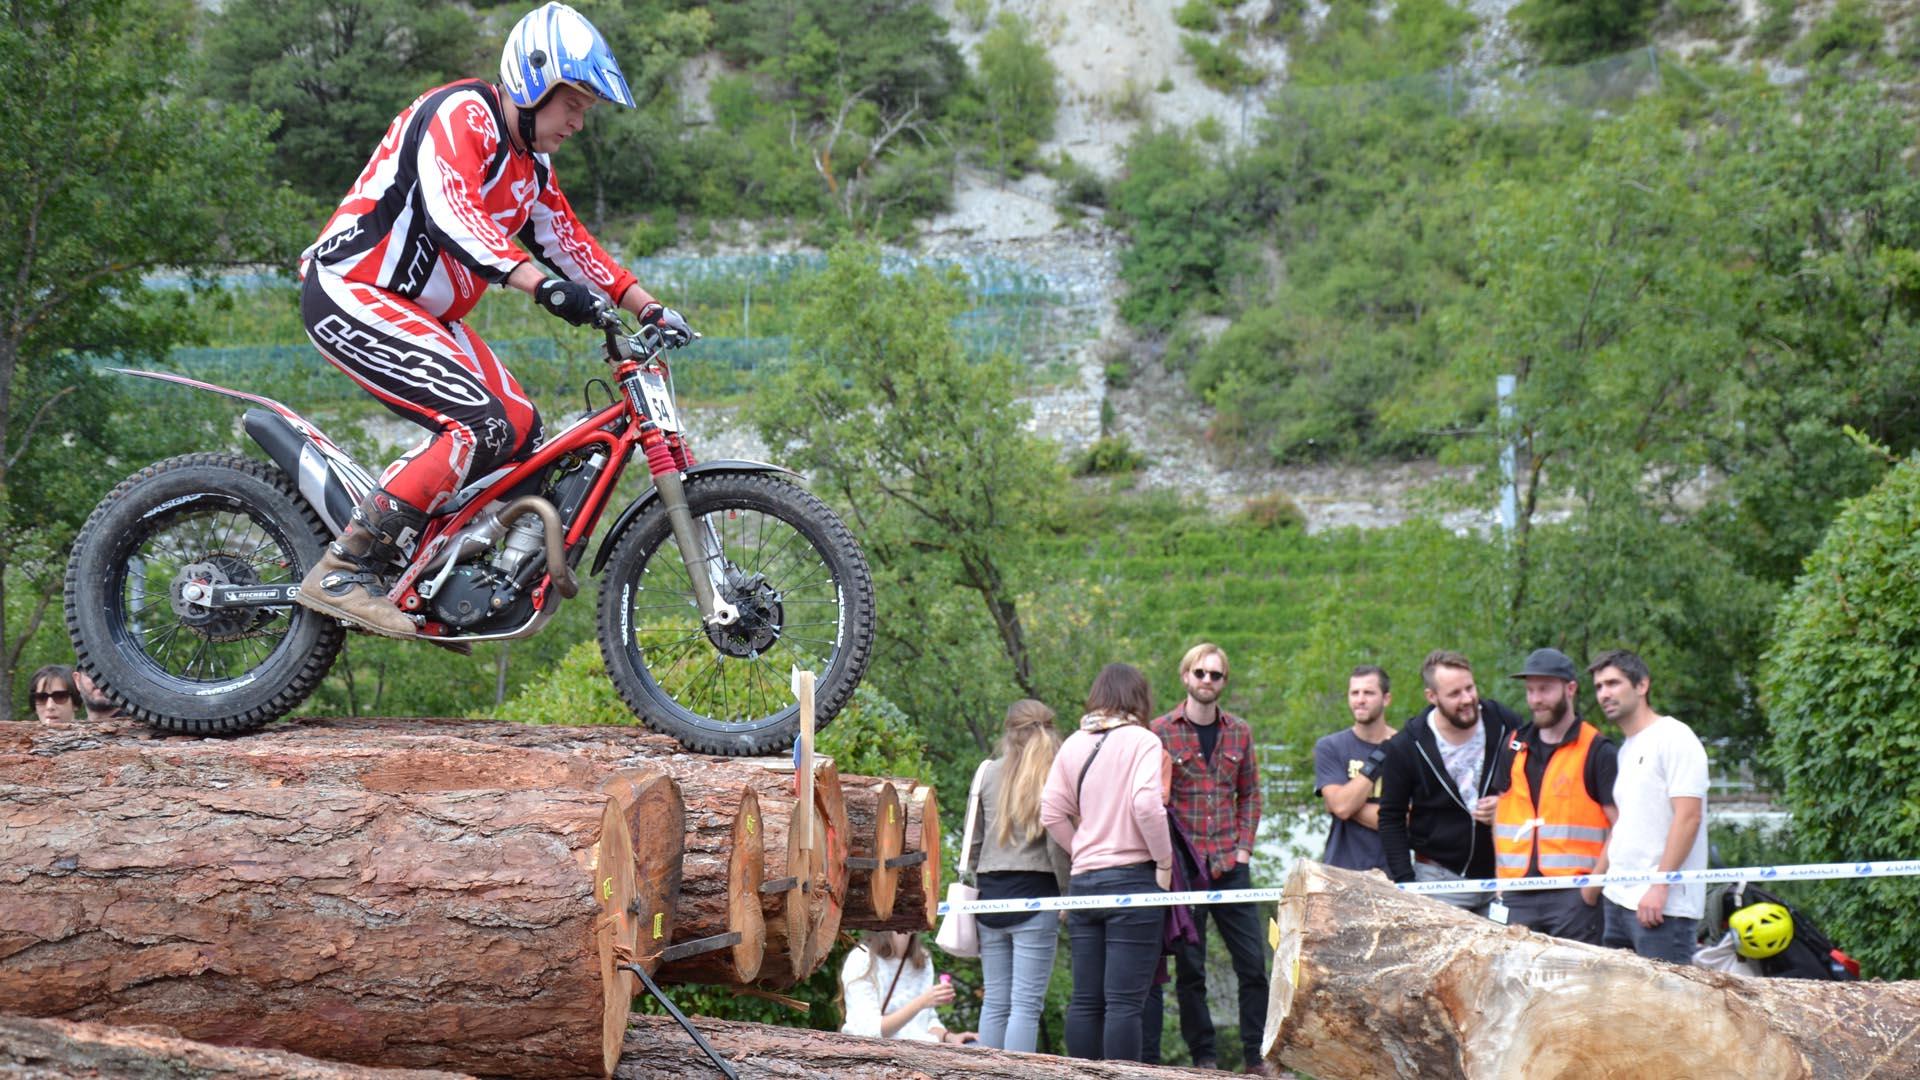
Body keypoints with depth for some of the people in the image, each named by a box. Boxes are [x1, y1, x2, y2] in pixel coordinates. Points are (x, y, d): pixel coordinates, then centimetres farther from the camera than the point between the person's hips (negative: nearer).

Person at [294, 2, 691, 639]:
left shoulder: (530, 166, 14)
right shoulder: (460, 114, -16)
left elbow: (568, 241, 20)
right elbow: (453, 214, -32)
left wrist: (649, 309, 10)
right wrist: (540, 284, -44)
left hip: (418, 315, 10)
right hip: (348, 293, -10)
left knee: (519, 432, 5)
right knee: (479, 424, -23)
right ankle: (341, 574, -23)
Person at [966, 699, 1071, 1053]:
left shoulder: (988, 772, 5)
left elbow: (973, 841, 8)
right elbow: (1057, 844, -10)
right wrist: (1067, 893, 1)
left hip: (991, 892, 4)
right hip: (1035, 895, -4)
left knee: (994, 1001, 11)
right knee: (1027, 1004, -5)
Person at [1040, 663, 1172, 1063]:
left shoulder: (1073, 745, 10)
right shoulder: (1141, 741, -6)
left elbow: (1051, 813, 6)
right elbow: (1146, 805, -18)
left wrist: (1082, 851, 12)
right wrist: (1163, 862, -8)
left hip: (1083, 880, 5)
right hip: (1132, 878, -5)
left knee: (1086, 1000, 9)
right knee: (1125, 1001, -6)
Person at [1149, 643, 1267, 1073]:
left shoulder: (1239, 732, 9)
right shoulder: (1160, 731, -2)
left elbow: (1250, 795, 15)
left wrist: (1244, 847, 4)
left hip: (1231, 865, 3)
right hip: (1182, 868, -3)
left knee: (1254, 963, 1)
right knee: (1190, 969, 3)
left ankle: (1259, 1054, 9)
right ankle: (1203, 1057, 10)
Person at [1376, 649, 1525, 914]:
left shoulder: (1506, 725, -2)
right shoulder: (1405, 748, -5)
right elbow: (1391, 818, 3)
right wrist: (1405, 882, -5)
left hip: (1503, 872, 2)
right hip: (1440, 879, -2)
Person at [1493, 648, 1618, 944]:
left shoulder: (1598, 751, -2)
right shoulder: (1515, 749, 15)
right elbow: (1500, 813, 21)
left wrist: (1593, 886, -14)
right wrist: (1500, 877, 10)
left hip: (1575, 897, -5)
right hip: (1518, 896, 5)